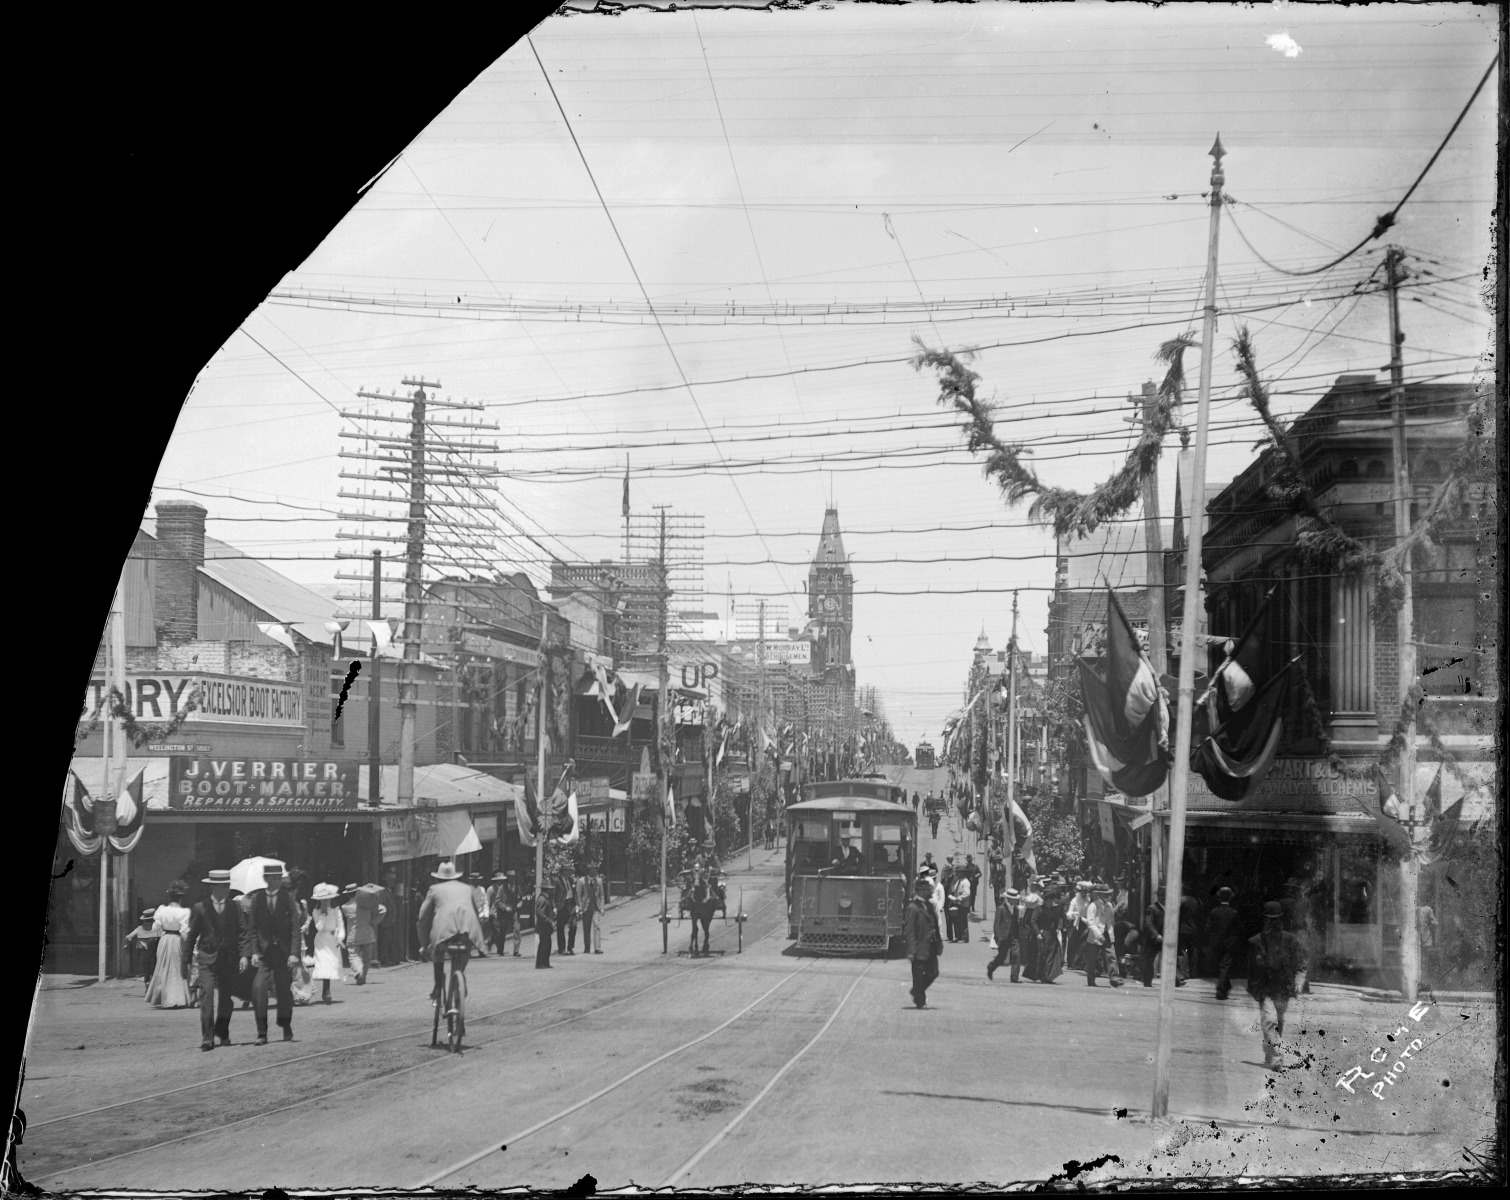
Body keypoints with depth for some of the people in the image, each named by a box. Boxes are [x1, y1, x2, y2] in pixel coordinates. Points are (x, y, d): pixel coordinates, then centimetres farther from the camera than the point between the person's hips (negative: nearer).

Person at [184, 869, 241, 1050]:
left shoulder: (235, 909, 9)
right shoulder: (200, 908, 3)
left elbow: (241, 934, 6)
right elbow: (191, 935, 5)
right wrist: (187, 959, 2)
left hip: (228, 958, 2)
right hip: (207, 957, -2)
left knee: (225, 998, 8)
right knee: (207, 995, -12)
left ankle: (222, 1034, 27)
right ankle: (207, 1038, -13)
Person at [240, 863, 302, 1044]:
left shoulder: (288, 897, 0)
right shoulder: (256, 898, 3)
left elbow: (295, 927, -2)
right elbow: (251, 928, 3)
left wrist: (294, 953, -10)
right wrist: (253, 952, -7)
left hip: (284, 951, 0)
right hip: (263, 951, 0)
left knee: (284, 990, 5)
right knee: (258, 988, -16)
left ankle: (286, 1029, 27)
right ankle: (261, 1033, -11)